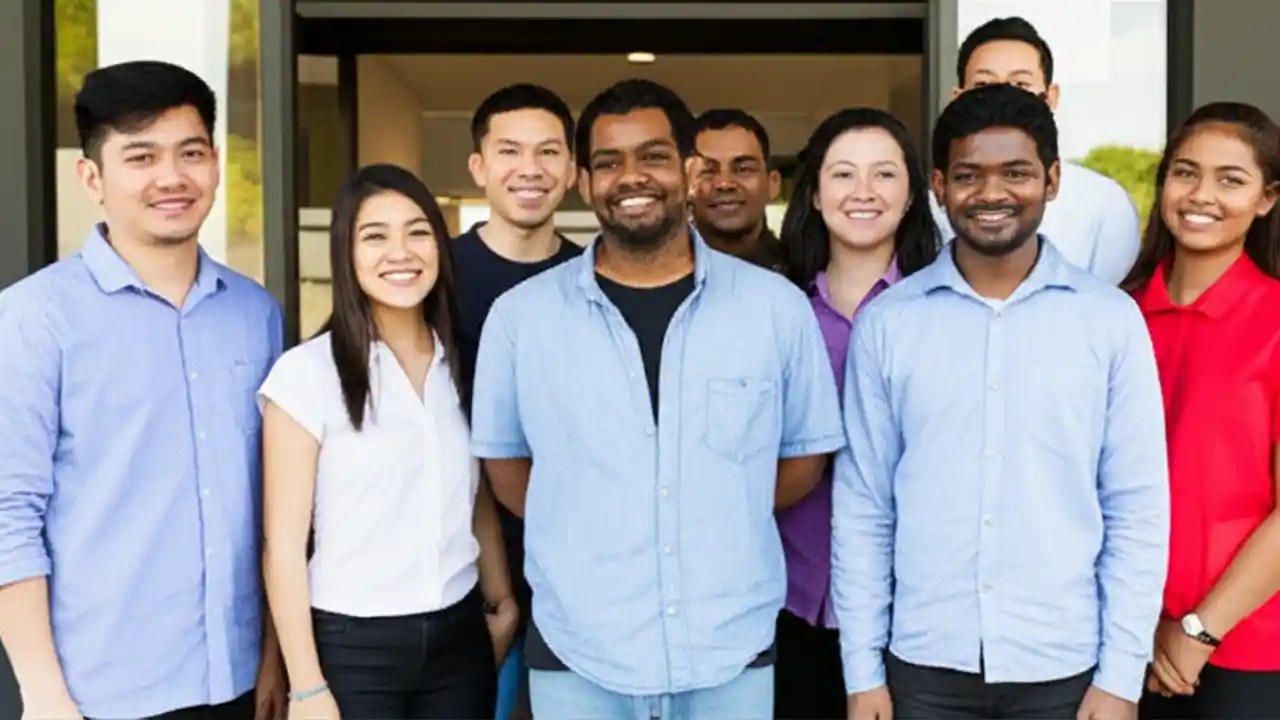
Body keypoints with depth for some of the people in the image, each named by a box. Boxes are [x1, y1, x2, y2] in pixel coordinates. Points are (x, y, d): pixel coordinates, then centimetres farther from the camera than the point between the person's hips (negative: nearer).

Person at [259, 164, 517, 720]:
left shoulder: (463, 365, 5)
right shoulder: (306, 372, -9)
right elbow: (284, 544, -9)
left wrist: (505, 605, 10)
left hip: (459, 639, 4)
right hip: (351, 646, -4)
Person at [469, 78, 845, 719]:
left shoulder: (777, 306, -2)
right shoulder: (520, 314, -1)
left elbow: (806, 452, 7)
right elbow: (503, 456, 8)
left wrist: (721, 527, -1)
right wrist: (586, 542, 0)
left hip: (732, 658, 0)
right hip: (576, 660, 0)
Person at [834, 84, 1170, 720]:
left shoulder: (1112, 319, -2)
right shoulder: (886, 322, -1)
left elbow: (1139, 510, -1)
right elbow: (862, 509, 1)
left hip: (1063, 667, 0)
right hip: (924, 664, 1)